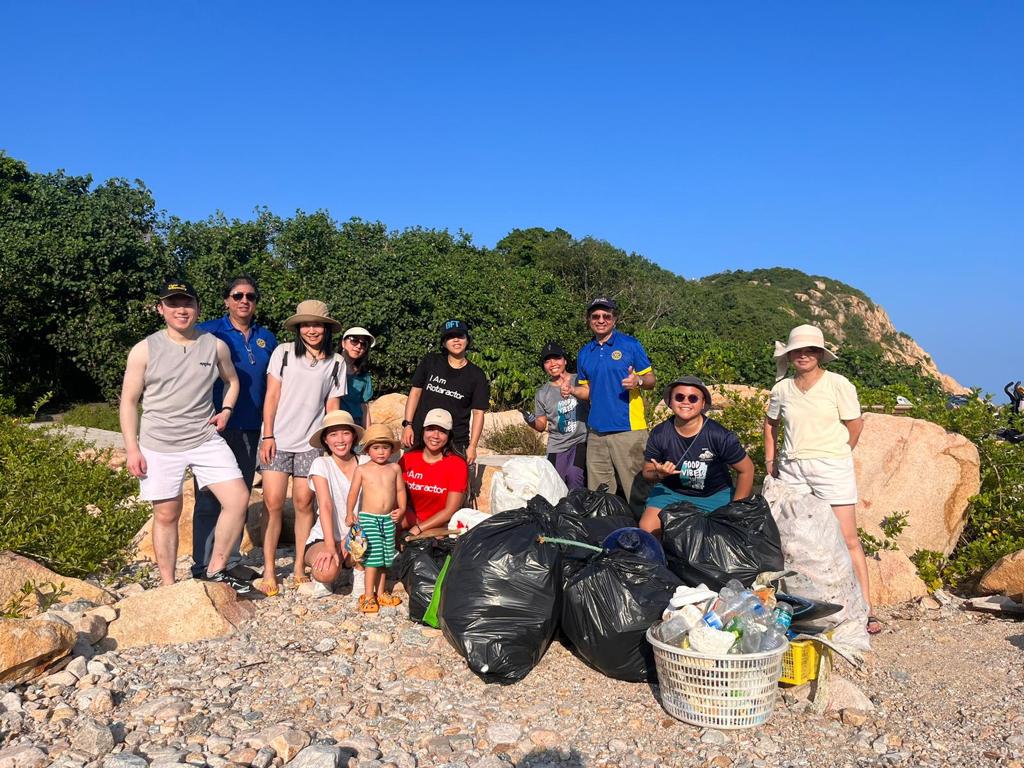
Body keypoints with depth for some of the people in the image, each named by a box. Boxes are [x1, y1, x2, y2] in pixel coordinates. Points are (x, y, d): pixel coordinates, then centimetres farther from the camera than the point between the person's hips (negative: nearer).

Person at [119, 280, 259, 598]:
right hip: (159, 446, -2)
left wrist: (226, 410, 3)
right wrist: (132, 449, -5)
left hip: (206, 440, 2)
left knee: (238, 498, -9)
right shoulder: (144, 350, -3)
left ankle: (216, 570, 8)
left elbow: (231, 380, 21)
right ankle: (168, 586, 21)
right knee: (166, 515, 6)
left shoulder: (215, 345, 3)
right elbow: (129, 401, 0)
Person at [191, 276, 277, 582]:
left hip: (250, 430, 5)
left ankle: (231, 561, 24)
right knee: (209, 499, 0)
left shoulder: (266, 338, 11)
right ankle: (203, 566, 10)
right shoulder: (207, 333, -3)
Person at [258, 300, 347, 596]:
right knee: (273, 503, -4)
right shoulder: (283, 353, 1)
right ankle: (268, 571, 5)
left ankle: (299, 567, 17)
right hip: (278, 440, -1)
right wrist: (267, 436, -5)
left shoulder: (336, 363, 5)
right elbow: (271, 396, 0)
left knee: (303, 503, 4)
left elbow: (332, 407, 8)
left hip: (311, 443, 1)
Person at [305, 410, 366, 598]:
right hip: (323, 538, -2)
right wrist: (330, 546, -32)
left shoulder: (365, 463, -1)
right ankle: (322, 578, 4)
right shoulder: (321, 464, -8)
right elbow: (326, 505, -20)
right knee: (326, 571, -34)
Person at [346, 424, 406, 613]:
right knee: (373, 557, -8)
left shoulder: (395, 468, 5)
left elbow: (400, 490, 11)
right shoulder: (362, 469, -2)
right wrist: (350, 513, 1)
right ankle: (368, 596, 1)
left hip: (388, 519, 3)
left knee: (385, 558, 10)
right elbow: (354, 492, 3)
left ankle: (381, 593, 23)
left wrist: (401, 509, 0)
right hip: (368, 518, -3)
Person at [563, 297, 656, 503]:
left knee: (635, 490, -5)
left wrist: (638, 381, -20)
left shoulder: (630, 344, 1)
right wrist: (572, 390, 0)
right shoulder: (584, 354, 15)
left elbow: (651, 380, 1)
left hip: (629, 428, -5)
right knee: (597, 493, 10)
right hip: (596, 430, 5)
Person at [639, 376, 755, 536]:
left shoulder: (720, 436, -19)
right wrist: (659, 474, -26)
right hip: (671, 491, 1)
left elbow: (746, 470, -8)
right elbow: (647, 473, -1)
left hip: (715, 494, -1)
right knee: (647, 529, -17)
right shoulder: (659, 435, -12)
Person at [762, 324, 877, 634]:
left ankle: (865, 609, 3)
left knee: (847, 538, -4)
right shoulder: (782, 388, 8)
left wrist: (834, 456, 8)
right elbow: (770, 423, 23)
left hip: (831, 467, -4)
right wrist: (770, 460, 17)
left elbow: (855, 425, 1)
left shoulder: (838, 384, -3)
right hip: (791, 469, 4)